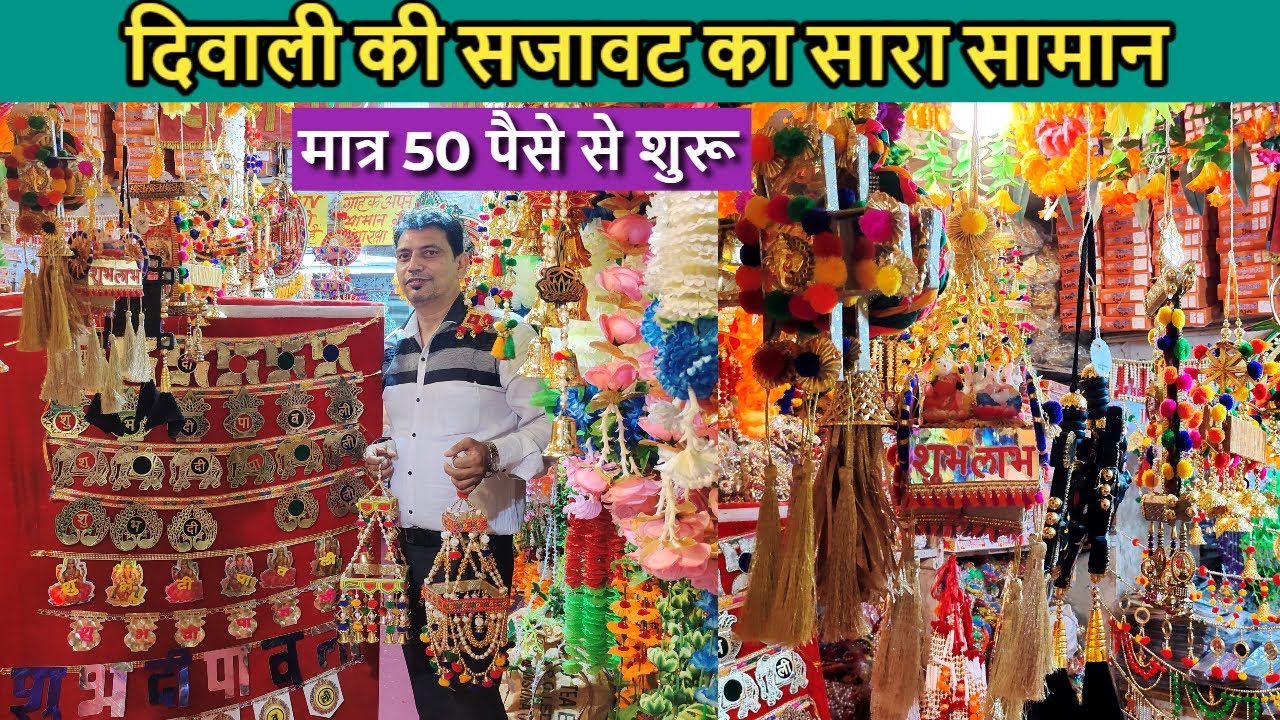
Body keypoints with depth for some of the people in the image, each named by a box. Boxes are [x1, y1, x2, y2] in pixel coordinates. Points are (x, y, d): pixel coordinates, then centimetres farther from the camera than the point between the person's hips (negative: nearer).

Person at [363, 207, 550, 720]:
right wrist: (378, 453, 5)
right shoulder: (391, 348, 12)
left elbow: (546, 425, -10)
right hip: (407, 540, 6)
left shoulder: (502, 335, -8)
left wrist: (491, 455, -27)